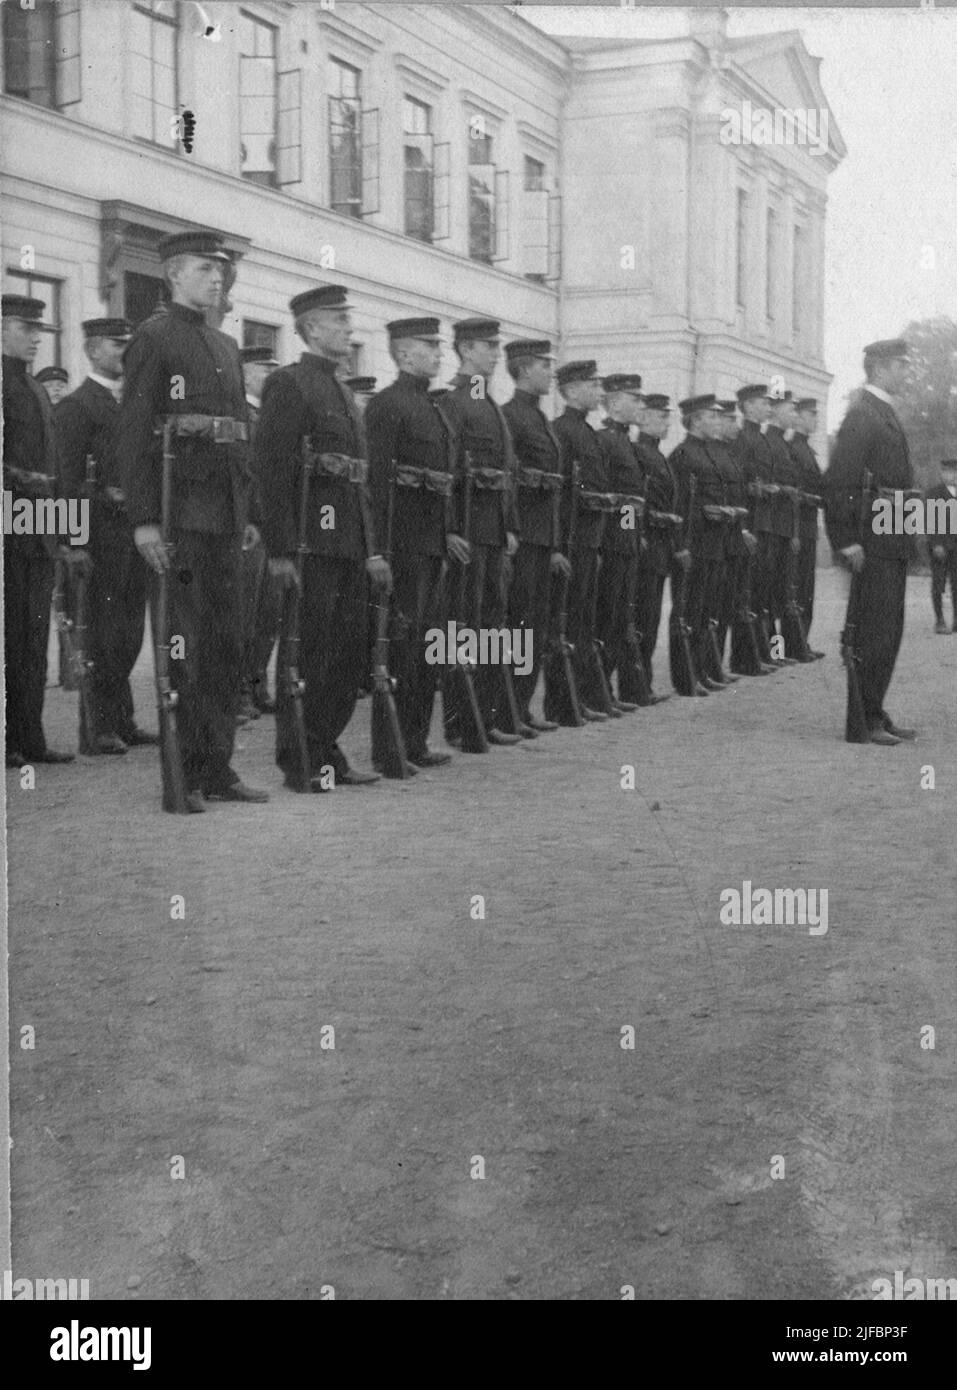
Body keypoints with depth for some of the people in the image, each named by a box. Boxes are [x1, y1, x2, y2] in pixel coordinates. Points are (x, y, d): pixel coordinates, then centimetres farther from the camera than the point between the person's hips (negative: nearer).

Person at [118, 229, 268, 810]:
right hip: (179, 515, -7)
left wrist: (249, 512, 15)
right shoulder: (153, 337, -3)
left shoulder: (227, 347, 20)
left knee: (227, 648, 9)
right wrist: (144, 518, -17)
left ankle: (217, 767, 17)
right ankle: (181, 777, 3)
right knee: (180, 648, -4)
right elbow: (133, 434, -10)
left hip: (226, 517, 7)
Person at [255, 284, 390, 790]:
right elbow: (272, 469, -13)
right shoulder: (288, 383, -6)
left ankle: (326, 750, 19)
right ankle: (300, 762, 4)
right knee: (308, 650, -3)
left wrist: (372, 548, 17)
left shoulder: (343, 391, 21)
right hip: (312, 541, -8)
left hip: (350, 544, 8)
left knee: (352, 649, 10)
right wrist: (280, 550, -19)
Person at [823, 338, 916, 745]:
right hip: (872, 543, -10)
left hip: (892, 543, 10)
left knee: (888, 631, 12)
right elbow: (838, 480, -19)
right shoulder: (861, 414, -12)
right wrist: (846, 540, -22)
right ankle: (863, 722, 1)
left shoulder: (885, 414, 18)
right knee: (874, 631, -6)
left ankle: (875, 714, 19)